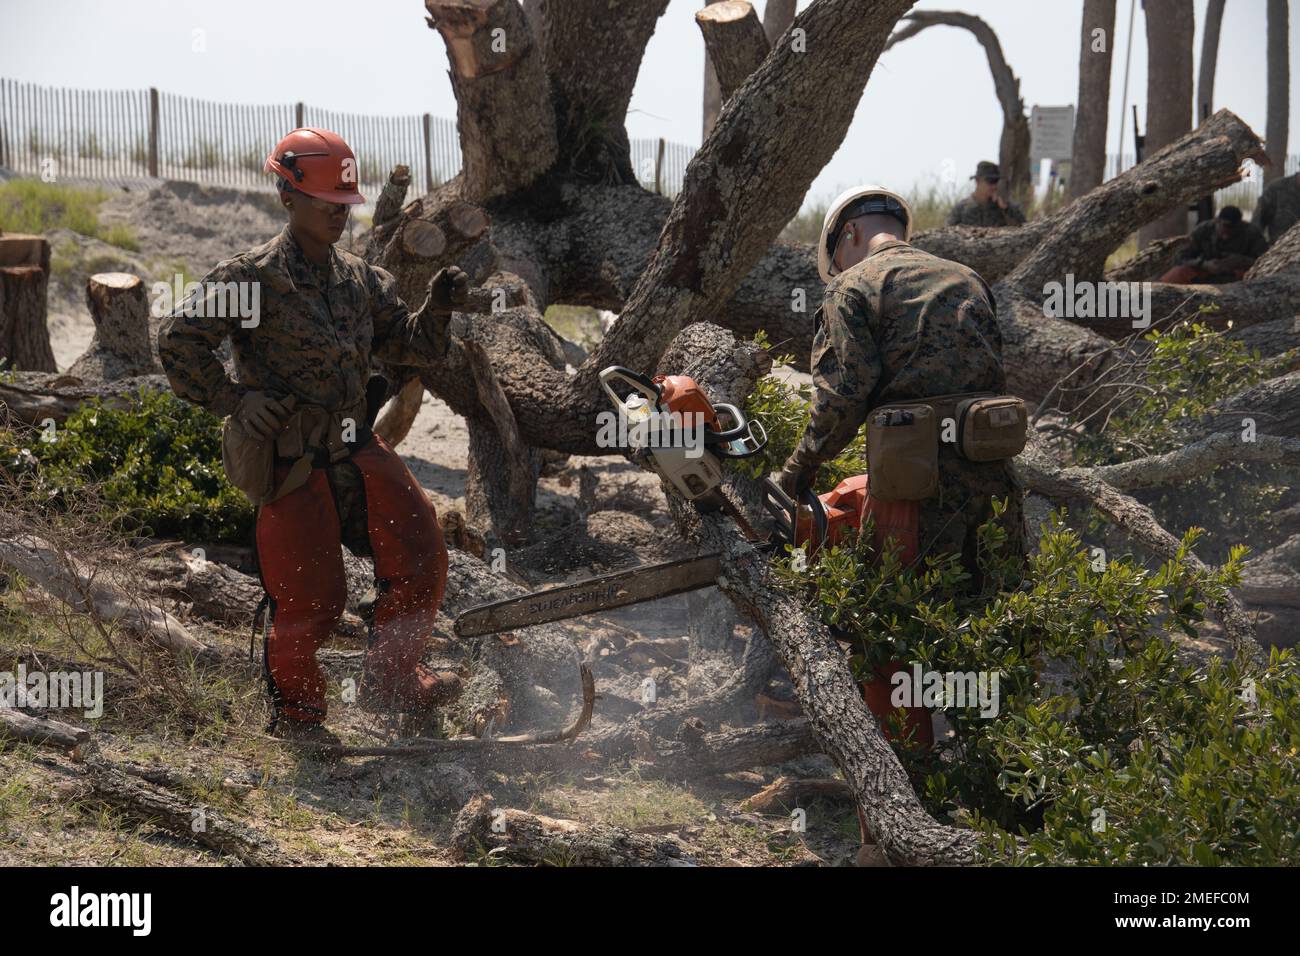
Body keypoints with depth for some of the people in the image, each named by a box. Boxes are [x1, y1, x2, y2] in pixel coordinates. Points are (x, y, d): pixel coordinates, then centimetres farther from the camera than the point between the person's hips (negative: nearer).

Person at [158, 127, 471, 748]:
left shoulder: (360, 280, 10)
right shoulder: (254, 277, -10)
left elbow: (411, 348, 12)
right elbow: (178, 343, -10)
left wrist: (438, 310, -8)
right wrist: (235, 406, -14)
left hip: (356, 448, 6)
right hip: (291, 461, -6)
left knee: (421, 559, -3)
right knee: (312, 598, -5)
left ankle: (391, 680, 16)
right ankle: (294, 711, 20)